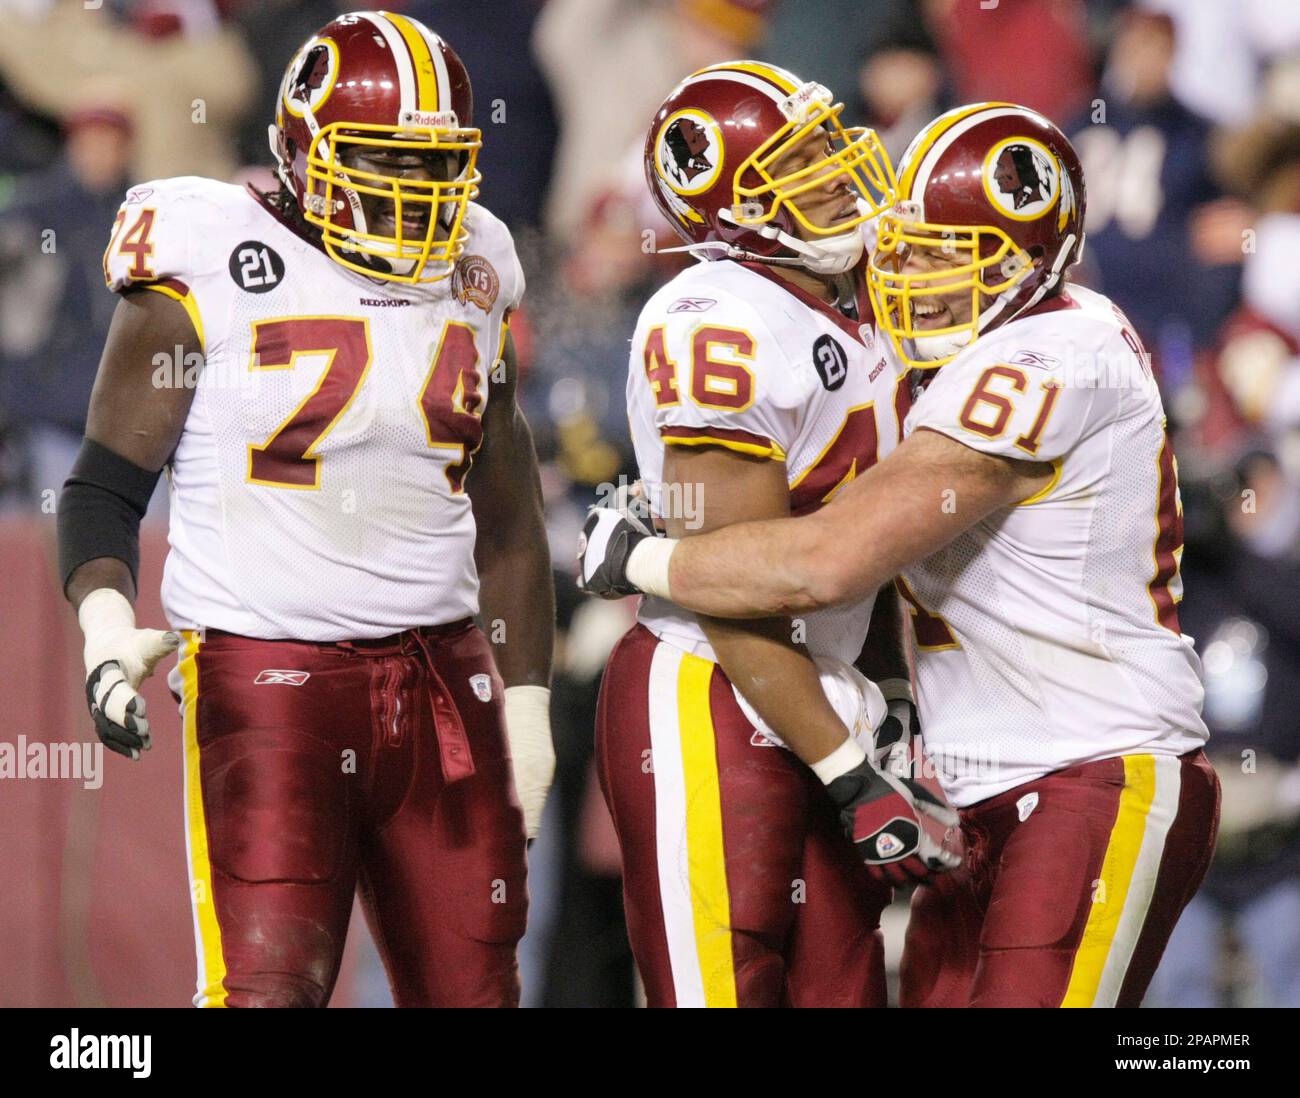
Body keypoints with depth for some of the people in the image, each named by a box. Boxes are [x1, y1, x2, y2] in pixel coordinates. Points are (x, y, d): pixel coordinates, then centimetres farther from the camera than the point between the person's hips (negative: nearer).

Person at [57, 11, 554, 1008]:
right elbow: (106, 487, -3)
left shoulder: (471, 279, 11)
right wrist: (107, 627, -20)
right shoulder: (212, 265, -5)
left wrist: (526, 700, 17)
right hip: (266, 675, -5)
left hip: (442, 680, 5)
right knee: (269, 990, -13)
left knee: (476, 986, 4)